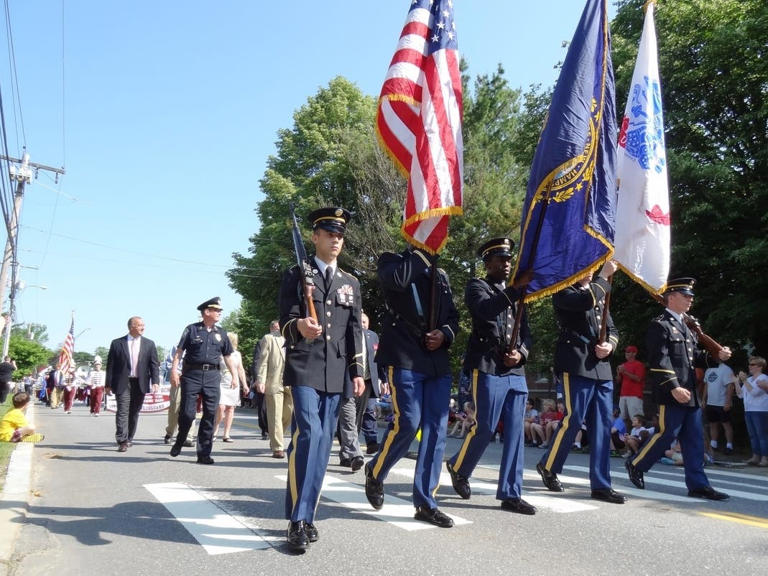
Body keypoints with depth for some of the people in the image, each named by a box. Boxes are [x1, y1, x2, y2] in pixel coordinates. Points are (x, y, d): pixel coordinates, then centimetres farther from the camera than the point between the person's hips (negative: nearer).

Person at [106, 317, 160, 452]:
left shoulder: (149, 344, 7)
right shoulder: (117, 343, 3)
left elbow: (154, 364, 3)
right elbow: (111, 365, 3)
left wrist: (155, 382, -8)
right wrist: (108, 384, 0)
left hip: (140, 383, 2)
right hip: (122, 383, -2)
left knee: (134, 412, 10)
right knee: (122, 412, -7)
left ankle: (129, 439, 23)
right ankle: (122, 441, -6)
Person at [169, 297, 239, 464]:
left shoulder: (221, 333, 13)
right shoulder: (191, 329, 3)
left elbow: (228, 357, 15)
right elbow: (179, 351, 0)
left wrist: (235, 375, 6)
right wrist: (174, 370, -11)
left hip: (212, 376, 3)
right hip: (191, 375, -3)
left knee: (210, 415, 0)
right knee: (187, 413, -2)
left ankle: (204, 453, 8)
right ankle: (179, 443, 26)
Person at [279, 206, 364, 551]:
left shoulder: (351, 283, 16)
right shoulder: (295, 275, 4)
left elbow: (355, 331, 14)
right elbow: (285, 321, -5)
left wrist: (357, 372, 7)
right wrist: (298, 326, -29)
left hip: (336, 373, 4)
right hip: (304, 368, -4)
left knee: (323, 442, 6)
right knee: (308, 434, -17)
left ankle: (307, 515, 17)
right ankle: (297, 519, -8)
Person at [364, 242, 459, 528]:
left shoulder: (442, 275, 21)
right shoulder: (393, 261, 5)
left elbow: (453, 317, 20)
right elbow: (397, 279, -20)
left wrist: (445, 333, -1)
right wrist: (422, 251, -8)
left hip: (438, 361, 6)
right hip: (404, 357, -6)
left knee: (436, 429, 2)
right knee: (407, 423, -12)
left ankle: (425, 502, 11)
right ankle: (375, 472, 17)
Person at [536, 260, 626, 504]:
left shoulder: (600, 295, 23)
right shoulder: (563, 293, 1)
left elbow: (612, 329, 21)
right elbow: (587, 300, -20)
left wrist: (610, 344, 0)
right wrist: (605, 276, -9)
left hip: (602, 369, 7)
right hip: (576, 366, -7)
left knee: (602, 425, 4)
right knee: (573, 420, -6)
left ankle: (601, 485, 10)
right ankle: (548, 466, 15)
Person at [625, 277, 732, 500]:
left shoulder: (685, 325, 20)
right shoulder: (660, 325, -9)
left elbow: (694, 356, 22)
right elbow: (659, 361, -17)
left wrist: (716, 356, 4)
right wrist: (674, 388, -23)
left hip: (690, 393, 9)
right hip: (672, 394, -9)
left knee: (694, 439, 8)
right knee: (666, 434, -4)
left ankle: (697, 484, 14)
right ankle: (635, 464, 14)